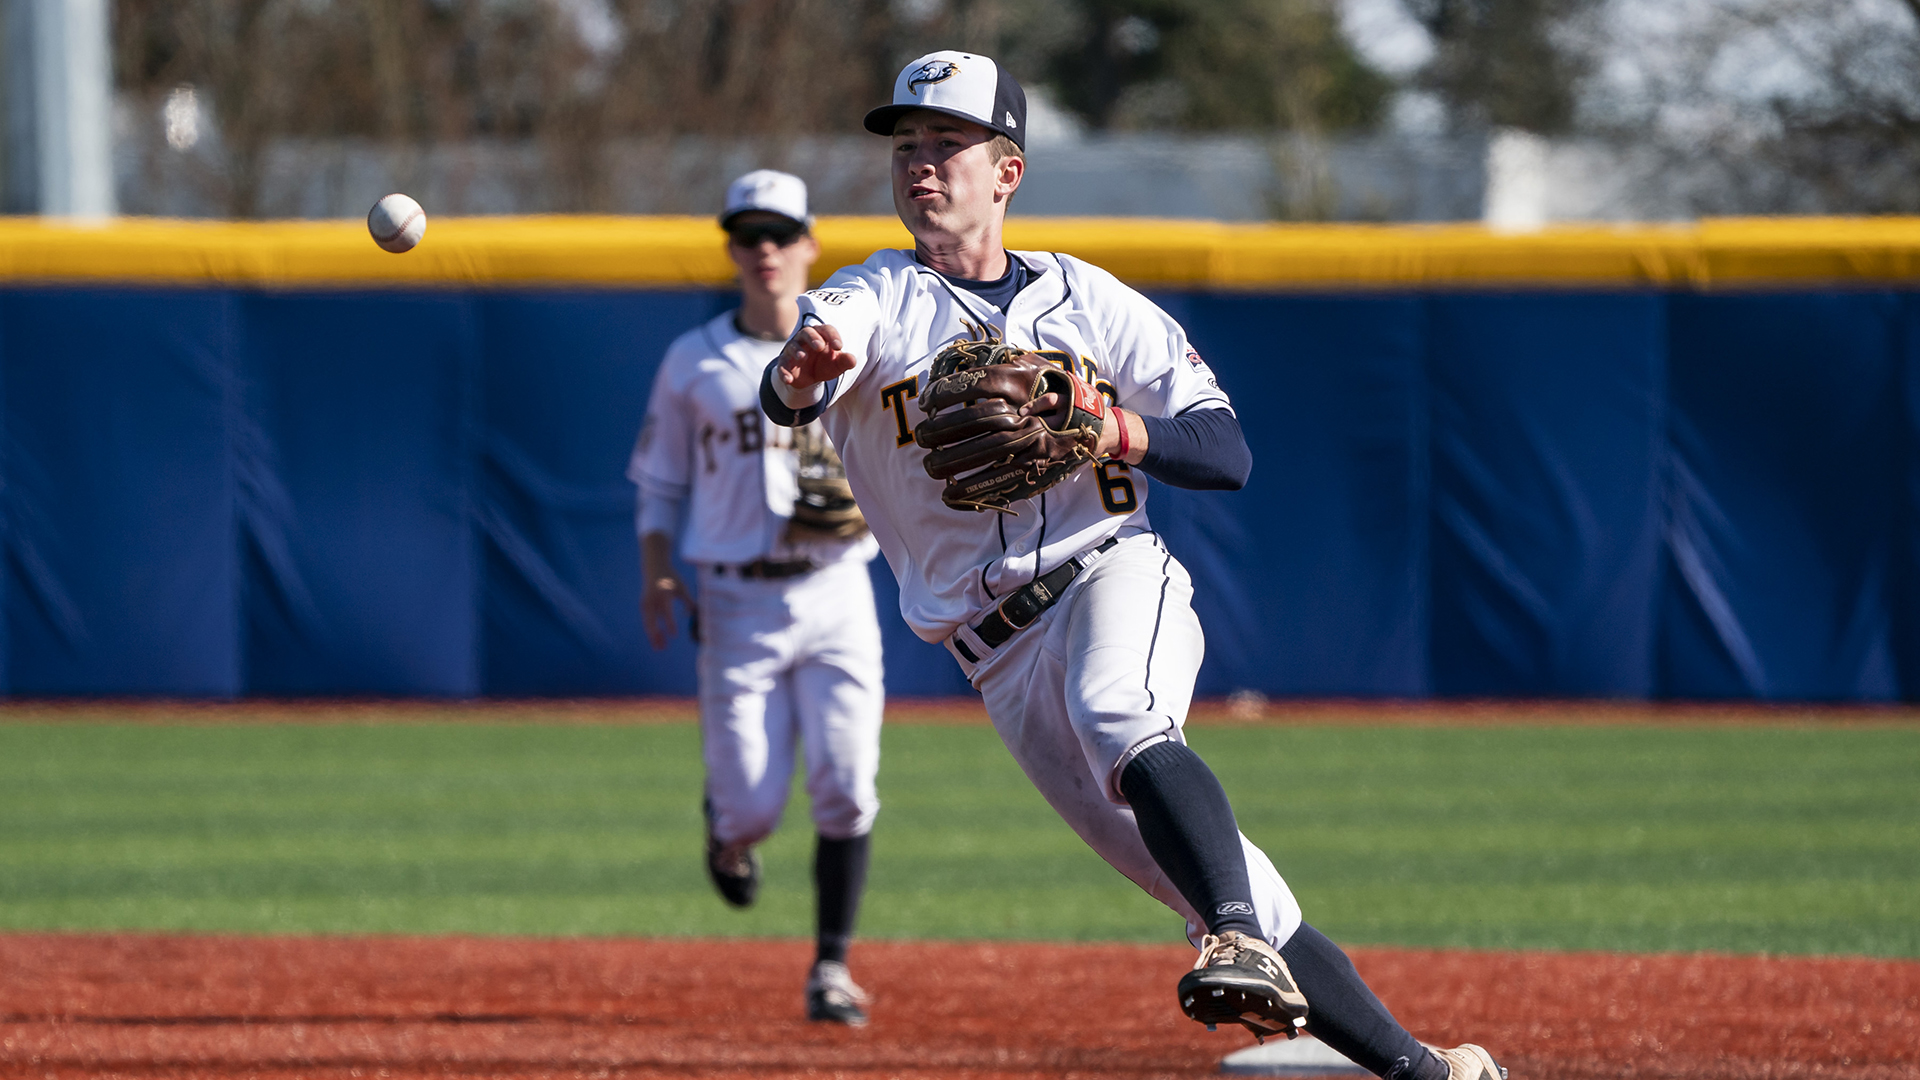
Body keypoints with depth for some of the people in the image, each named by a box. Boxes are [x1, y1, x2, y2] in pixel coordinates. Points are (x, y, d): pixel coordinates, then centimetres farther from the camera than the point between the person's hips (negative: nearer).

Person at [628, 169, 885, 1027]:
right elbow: (662, 480, 11)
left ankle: (831, 969, -3)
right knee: (753, 806, -7)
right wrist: (656, 573, -5)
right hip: (737, 602, 0)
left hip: (835, 593, 0)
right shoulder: (693, 362, 6)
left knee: (845, 787, -11)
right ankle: (726, 833, 31)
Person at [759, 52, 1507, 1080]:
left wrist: (1109, 429, -17)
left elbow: (1226, 452, 4)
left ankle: (1249, 949, -52)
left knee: (1122, 723, -37)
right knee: (1202, 878, -3)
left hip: (1116, 578, -1)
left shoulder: (1088, 299, 10)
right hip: (1003, 663, 1)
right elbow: (789, 392, -18)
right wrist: (799, 375, -44)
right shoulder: (871, 301, 6)